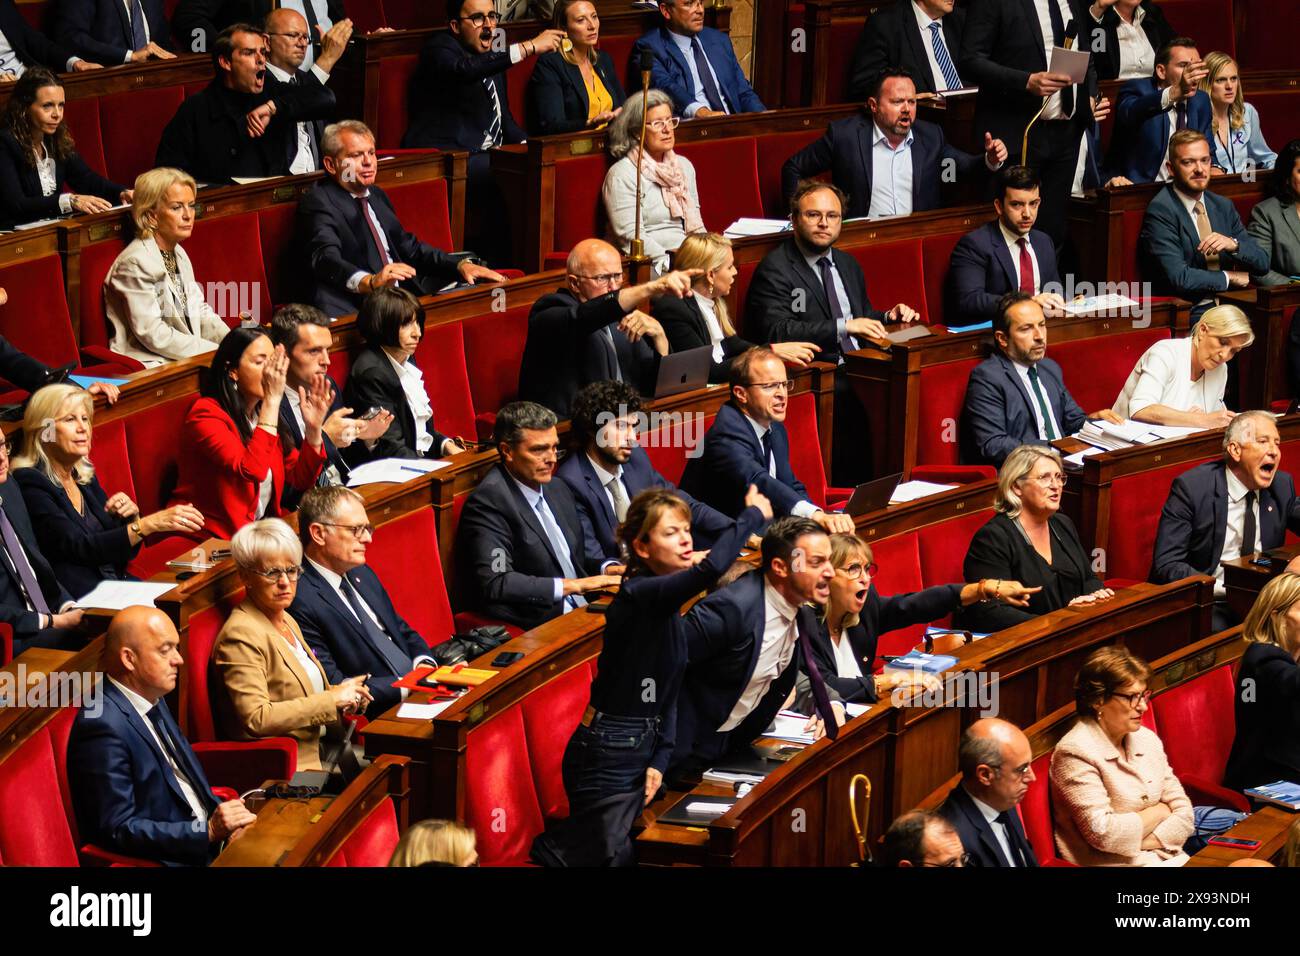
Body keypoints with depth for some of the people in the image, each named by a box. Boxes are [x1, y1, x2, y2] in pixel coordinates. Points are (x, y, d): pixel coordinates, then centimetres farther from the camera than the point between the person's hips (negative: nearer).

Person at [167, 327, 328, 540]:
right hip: (214, 537, -7)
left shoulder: (262, 412, 9)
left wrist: (313, 428, -7)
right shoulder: (206, 414, -13)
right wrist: (273, 400, -24)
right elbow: (252, 470, -27)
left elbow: (301, 480, 9)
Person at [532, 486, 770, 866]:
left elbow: (669, 692, 10)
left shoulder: (667, 603, 9)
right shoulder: (639, 594, -20)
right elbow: (711, 568, -37)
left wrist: (660, 760, 2)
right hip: (607, 753, -9)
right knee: (610, 857, -4)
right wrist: (752, 515, -25)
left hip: (641, 747, 9)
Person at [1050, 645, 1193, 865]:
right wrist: (1160, 811, -2)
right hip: (1115, 864, -8)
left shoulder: (1147, 739, 11)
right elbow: (1104, 834, -18)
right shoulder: (1076, 753, -12)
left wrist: (1143, 843, -11)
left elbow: (1183, 814, 8)